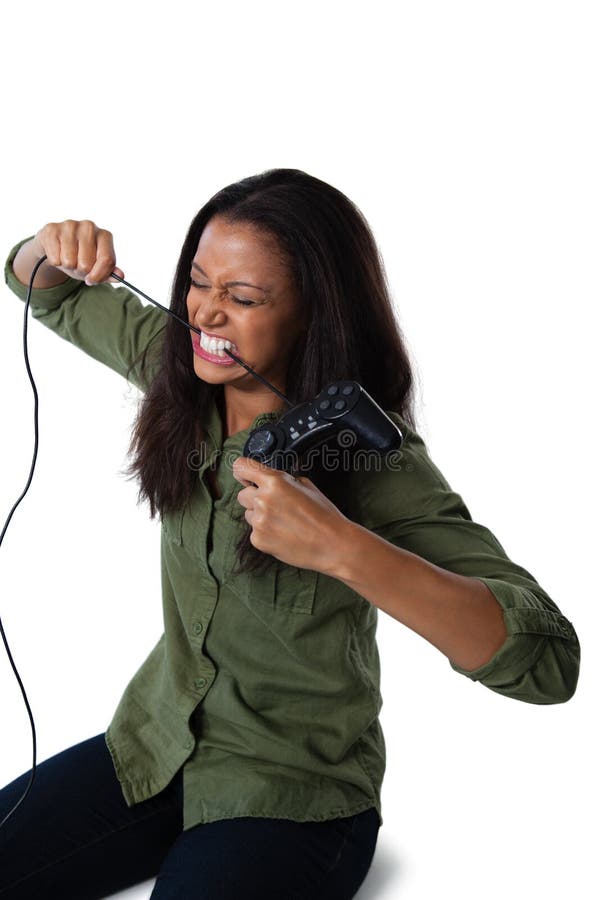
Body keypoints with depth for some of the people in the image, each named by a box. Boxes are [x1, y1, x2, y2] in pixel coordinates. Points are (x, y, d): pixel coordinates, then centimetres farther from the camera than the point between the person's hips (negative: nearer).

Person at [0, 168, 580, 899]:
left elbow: (548, 662, -33)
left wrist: (341, 549, -44)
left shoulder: (374, 463, -24)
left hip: (292, 801, -5)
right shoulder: (181, 368, -7)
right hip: (151, 749, 5)